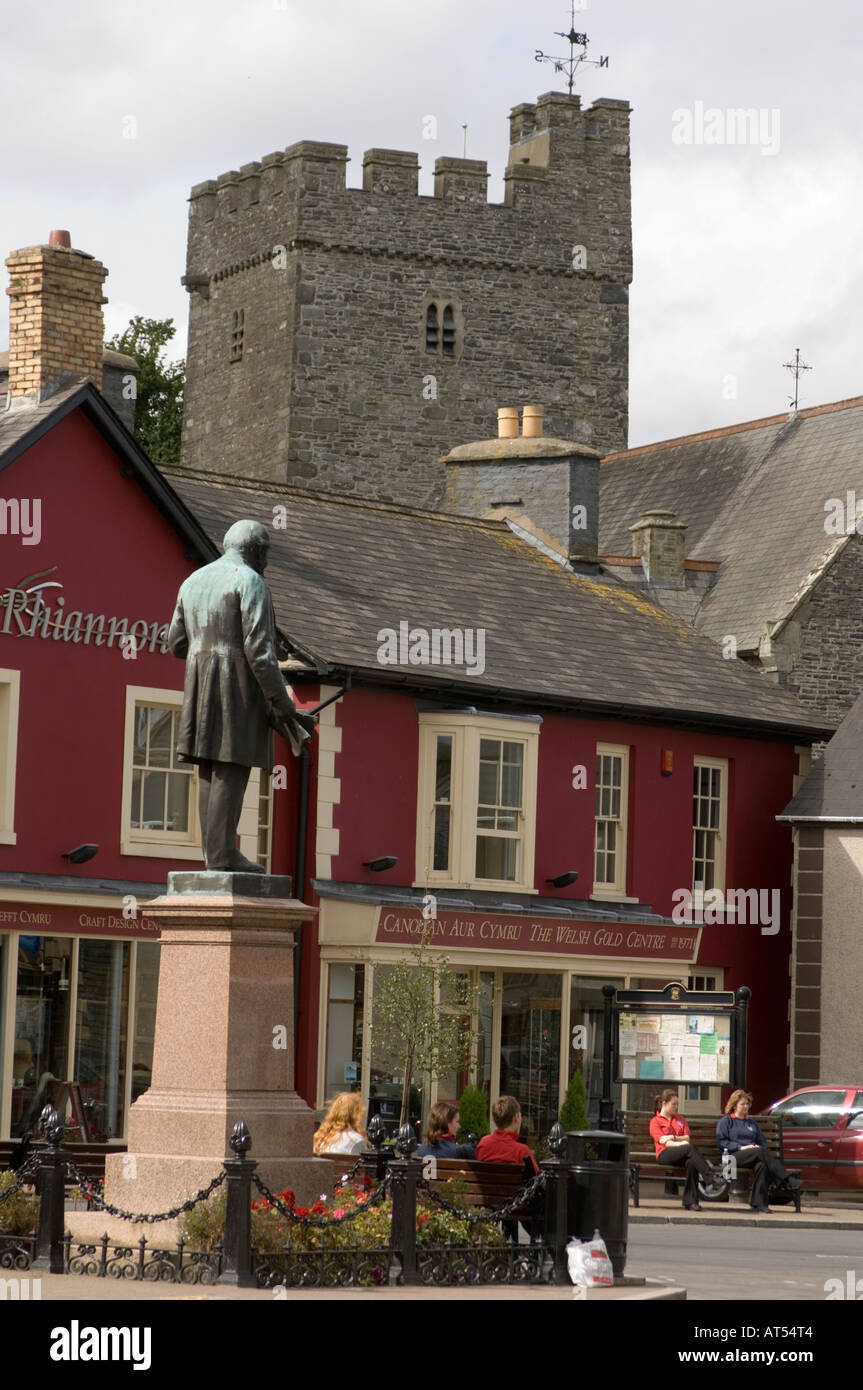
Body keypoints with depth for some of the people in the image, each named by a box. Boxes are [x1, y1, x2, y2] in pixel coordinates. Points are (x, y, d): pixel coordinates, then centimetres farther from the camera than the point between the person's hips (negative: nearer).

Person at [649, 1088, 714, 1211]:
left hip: (683, 1155, 4)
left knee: (692, 1162, -34)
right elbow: (662, 1141, -4)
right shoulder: (655, 1121, 12)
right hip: (664, 1154, -4)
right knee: (689, 1148, -35)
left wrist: (674, 1138, -4)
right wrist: (680, 1143, -18)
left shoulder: (680, 1119, 29)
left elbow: (687, 1137, 16)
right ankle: (709, 1174, -45)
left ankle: (690, 1201, -34)